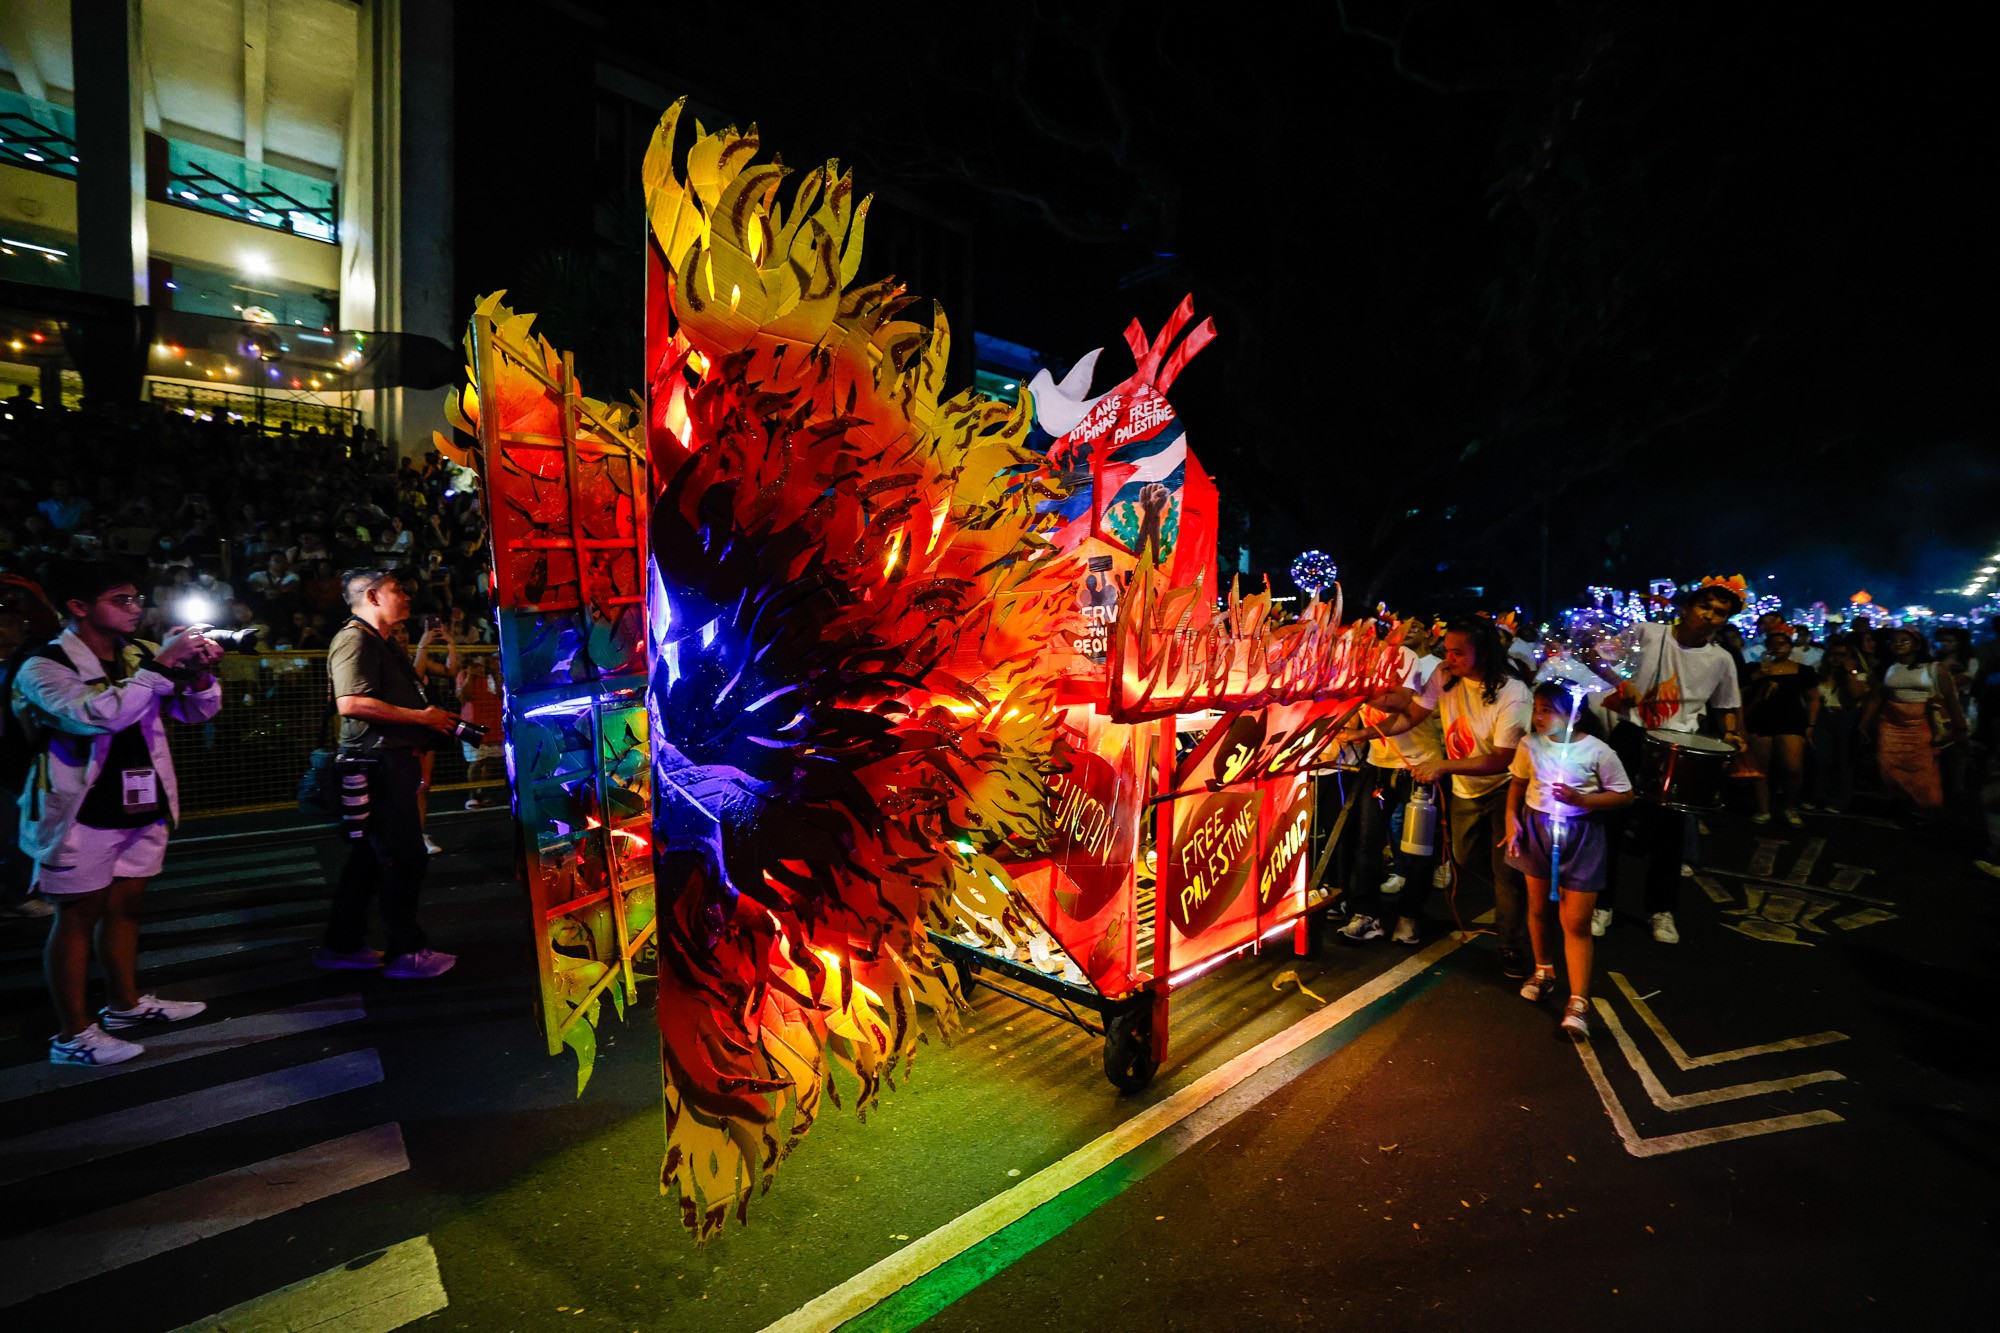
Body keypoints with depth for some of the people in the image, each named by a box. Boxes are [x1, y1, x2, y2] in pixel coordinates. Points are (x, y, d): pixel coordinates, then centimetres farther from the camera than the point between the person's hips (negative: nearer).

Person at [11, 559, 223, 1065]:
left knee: (124, 907, 16)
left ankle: (125, 1004, 30)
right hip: (83, 814, -6)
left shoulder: (138, 657, 5)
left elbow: (197, 711, 9)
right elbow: (96, 715, -32)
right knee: (78, 916, 2)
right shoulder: (44, 666, -12)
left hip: (140, 808, 6)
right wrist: (163, 664, -31)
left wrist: (199, 672, -11)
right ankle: (73, 1034, 12)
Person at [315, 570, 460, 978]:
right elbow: (351, 703, -25)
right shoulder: (355, 638, -12)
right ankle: (407, 952, 3)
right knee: (405, 858, -6)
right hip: (377, 762, -11)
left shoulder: (383, 642, 21)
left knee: (372, 855, 16)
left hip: (393, 761, 11)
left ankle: (342, 945, 26)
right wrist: (422, 717, -20)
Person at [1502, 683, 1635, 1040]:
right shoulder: (1529, 745, -5)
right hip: (1536, 829, 4)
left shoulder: (1597, 751, -15)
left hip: (1581, 836, -4)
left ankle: (1578, 1001, 6)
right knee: (1539, 908, 17)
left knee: (1575, 922, -3)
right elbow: (1518, 782, 8)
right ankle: (1544, 971, 39)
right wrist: (1511, 819, -3)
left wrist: (1581, 799, -21)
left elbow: (1624, 795, -6)